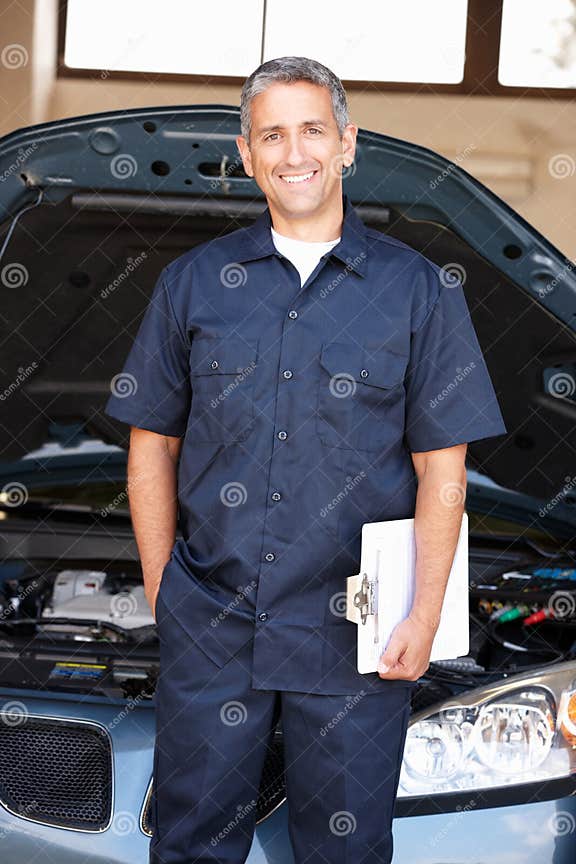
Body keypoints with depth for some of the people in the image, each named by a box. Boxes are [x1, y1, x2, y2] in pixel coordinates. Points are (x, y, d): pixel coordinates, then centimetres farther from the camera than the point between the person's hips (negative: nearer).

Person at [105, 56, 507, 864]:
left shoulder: (418, 291, 3)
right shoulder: (193, 283, 8)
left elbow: (442, 467, 1)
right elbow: (152, 445, 11)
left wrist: (425, 614, -6)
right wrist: (160, 587, 3)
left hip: (353, 642, -1)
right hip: (210, 628, 2)